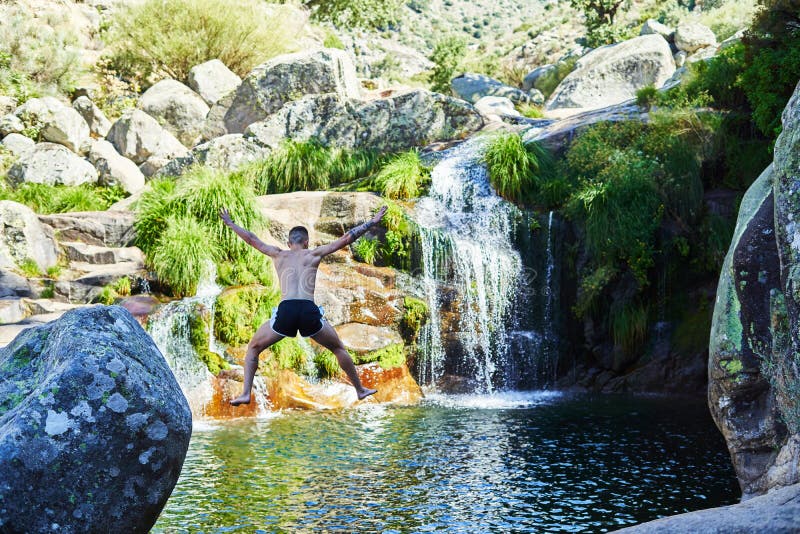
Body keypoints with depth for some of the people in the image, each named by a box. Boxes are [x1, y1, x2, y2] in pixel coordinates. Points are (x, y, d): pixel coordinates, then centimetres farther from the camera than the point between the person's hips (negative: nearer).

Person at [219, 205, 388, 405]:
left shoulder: (279, 255, 21)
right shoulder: (314, 254, 17)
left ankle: (246, 394, 9)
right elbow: (346, 239, 17)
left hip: (285, 312, 0)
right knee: (339, 349, 23)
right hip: (310, 312, 0)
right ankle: (360, 390, 27)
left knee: (253, 348, 21)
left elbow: (251, 239, 31)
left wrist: (230, 223, 46)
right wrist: (372, 222, 25)